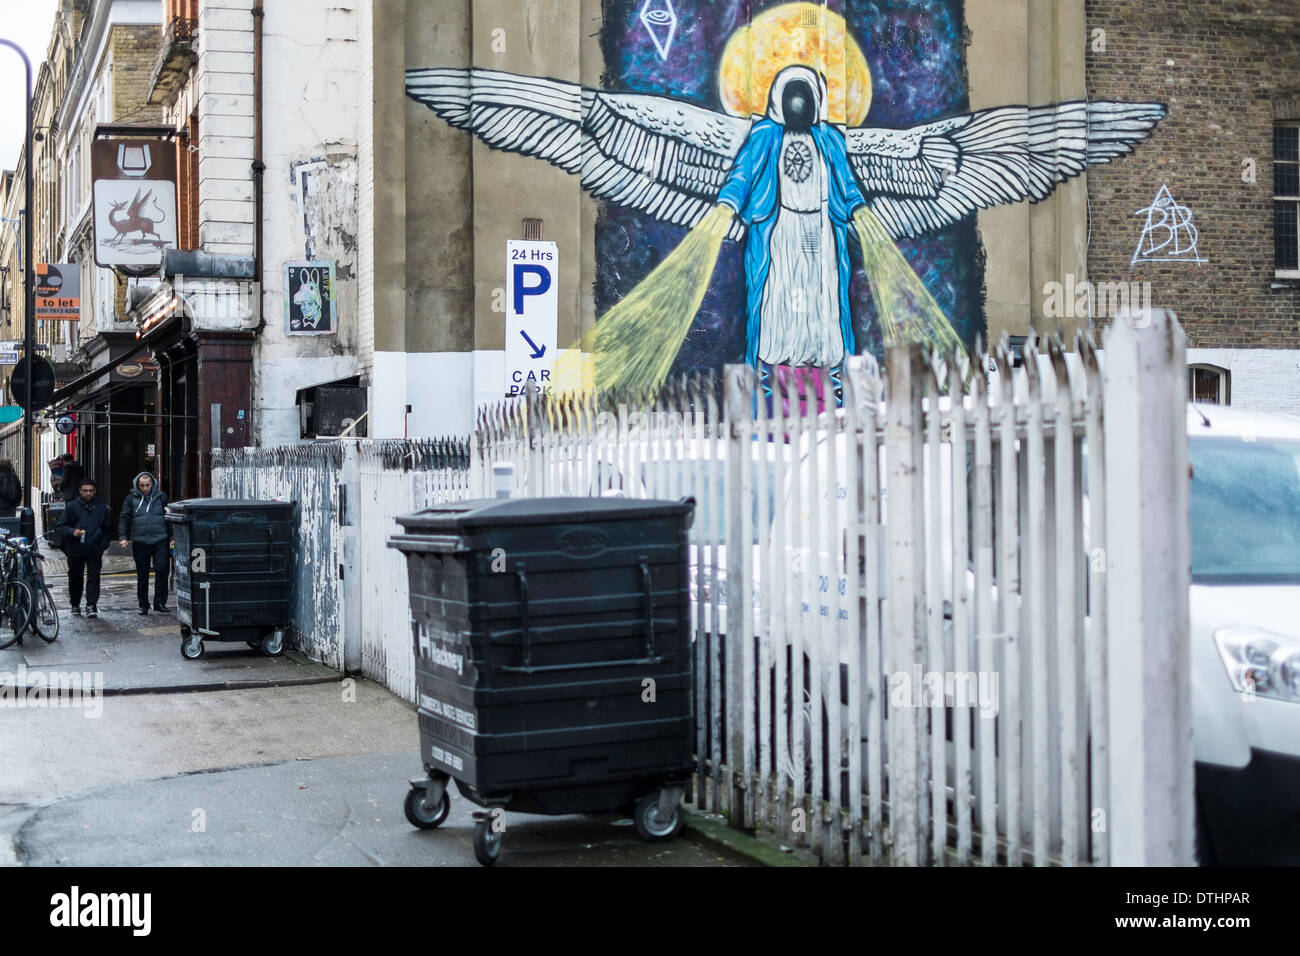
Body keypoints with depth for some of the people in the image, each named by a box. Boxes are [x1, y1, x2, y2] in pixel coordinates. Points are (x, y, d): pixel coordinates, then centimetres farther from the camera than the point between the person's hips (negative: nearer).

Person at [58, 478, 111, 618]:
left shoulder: (101, 507, 8)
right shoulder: (72, 506, 3)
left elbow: (107, 528, 14)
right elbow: (61, 525, 4)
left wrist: (103, 545, 2)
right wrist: (72, 531, -15)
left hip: (94, 551, 0)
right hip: (75, 550, 0)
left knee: (93, 577, -9)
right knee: (75, 578, 11)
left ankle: (91, 606, -11)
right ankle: (75, 604, 26)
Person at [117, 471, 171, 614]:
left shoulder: (161, 497, 7)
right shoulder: (131, 498, 6)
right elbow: (124, 518, 5)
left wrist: (171, 537, 10)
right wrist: (122, 536, -7)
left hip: (160, 540, 0)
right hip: (140, 542, 0)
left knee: (162, 570, -9)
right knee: (142, 574, 7)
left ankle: (160, 602, -2)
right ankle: (143, 605, 16)